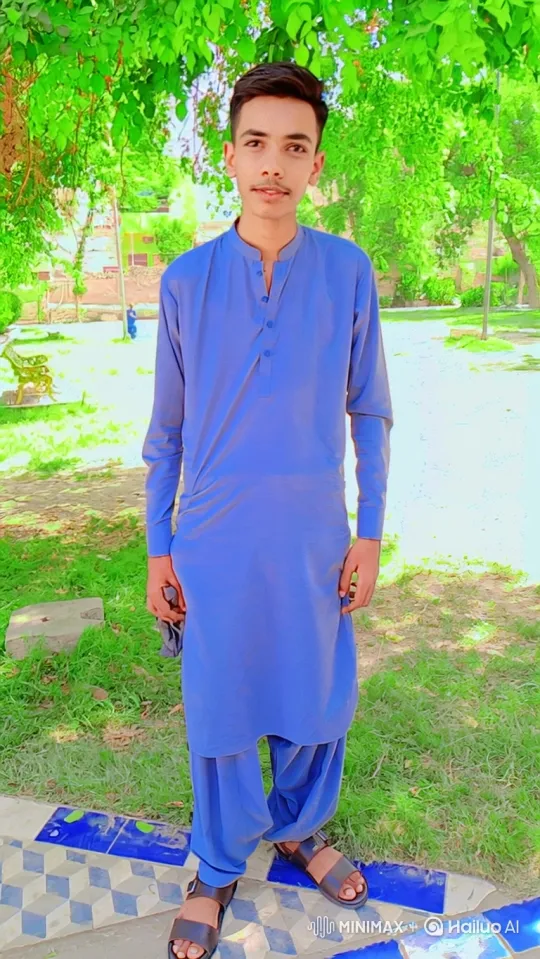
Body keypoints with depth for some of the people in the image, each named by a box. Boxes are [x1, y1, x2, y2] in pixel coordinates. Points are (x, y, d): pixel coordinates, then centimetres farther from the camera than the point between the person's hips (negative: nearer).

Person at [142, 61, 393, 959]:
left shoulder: (348, 271, -3)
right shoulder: (186, 280, -3)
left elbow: (369, 413, 3)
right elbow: (166, 428, 3)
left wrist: (371, 532, 1)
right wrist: (158, 548, 3)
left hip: (314, 541, 1)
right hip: (216, 543, 0)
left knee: (318, 704, 15)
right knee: (219, 716, 12)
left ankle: (299, 829, 45)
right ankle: (218, 871, 38)